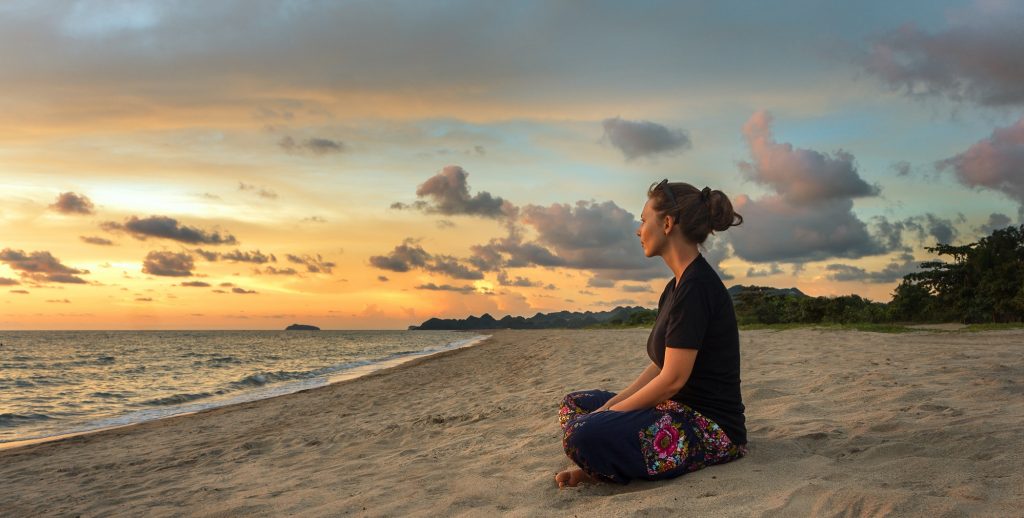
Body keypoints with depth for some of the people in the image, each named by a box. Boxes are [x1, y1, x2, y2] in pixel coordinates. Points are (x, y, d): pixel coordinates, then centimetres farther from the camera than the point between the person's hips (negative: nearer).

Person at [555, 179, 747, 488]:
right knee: (574, 404, 16)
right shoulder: (678, 286, 14)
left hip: (712, 428, -11)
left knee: (585, 434, -32)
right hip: (682, 410, 11)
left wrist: (610, 412, -10)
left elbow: (672, 379, -20)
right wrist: (611, 405, 4)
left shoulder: (696, 286, -18)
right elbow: (658, 367, 15)